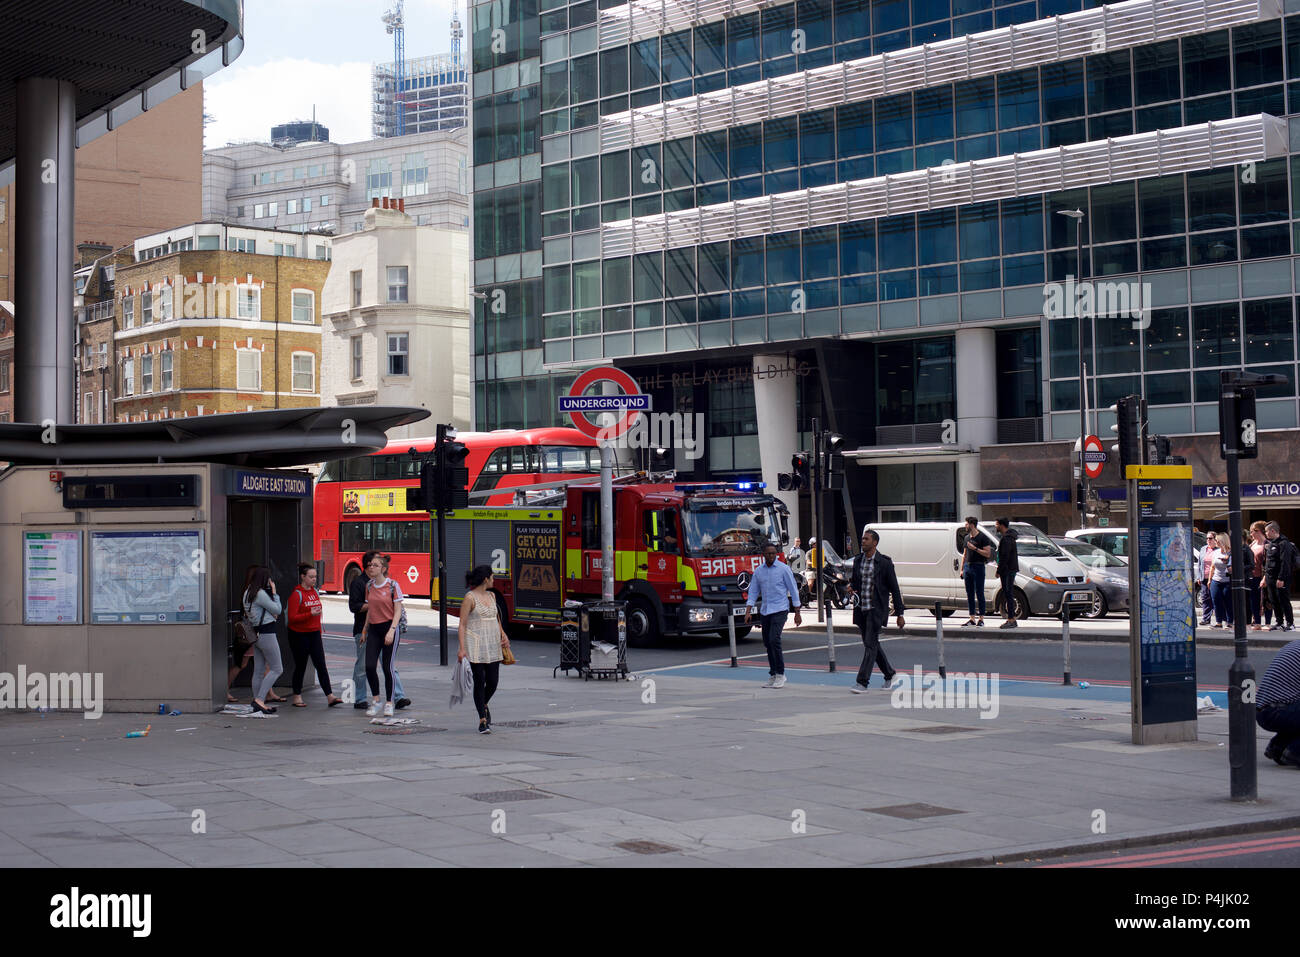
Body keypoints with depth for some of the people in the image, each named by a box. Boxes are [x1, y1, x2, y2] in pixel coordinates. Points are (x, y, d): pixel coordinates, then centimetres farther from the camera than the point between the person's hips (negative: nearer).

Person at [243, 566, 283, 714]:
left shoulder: (247, 592, 12)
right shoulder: (261, 594, -17)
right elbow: (277, 610, -9)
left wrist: (271, 614, 10)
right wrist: (274, 593, -1)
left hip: (255, 633, 9)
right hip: (266, 634, -9)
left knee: (259, 671, 11)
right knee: (276, 669, -4)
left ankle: (258, 703, 15)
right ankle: (259, 700, -12)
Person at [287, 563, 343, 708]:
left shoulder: (315, 592, 11)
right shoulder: (296, 594, -11)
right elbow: (292, 617, -17)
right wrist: (310, 614, -27)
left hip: (314, 634, 6)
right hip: (299, 635, -6)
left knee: (321, 665, -2)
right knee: (300, 666, 4)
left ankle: (330, 696, -7)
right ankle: (297, 697, 17)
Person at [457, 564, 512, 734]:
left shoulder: (491, 596, 13)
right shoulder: (470, 598, -8)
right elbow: (462, 625, -10)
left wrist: (503, 634, 11)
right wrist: (462, 648, -18)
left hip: (493, 645, 6)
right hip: (476, 646, -6)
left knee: (493, 681, 3)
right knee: (479, 681, -4)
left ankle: (484, 705, 33)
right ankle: (483, 720, 3)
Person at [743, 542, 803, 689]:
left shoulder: (783, 569, -4)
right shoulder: (758, 571, 9)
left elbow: (793, 590, -2)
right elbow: (753, 592, 12)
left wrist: (797, 613, -3)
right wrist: (748, 612, 0)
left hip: (780, 610, -5)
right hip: (764, 610, 5)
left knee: (774, 640, -18)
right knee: (767, 643, 6)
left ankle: (780, 674, -10)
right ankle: (773, 675, 16)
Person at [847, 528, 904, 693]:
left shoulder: (884, 562, -8)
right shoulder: (858, 560, 8)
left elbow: (894, 589, -5)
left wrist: (900, 614, -6)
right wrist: (851, 587, -5)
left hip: (876, 609, -6)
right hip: (861, 609, 6)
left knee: (870, 644, -9)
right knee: (871, 644, 14)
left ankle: (862, 682, -10)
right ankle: (889, 674, 32)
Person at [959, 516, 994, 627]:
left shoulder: (983, 538, -6)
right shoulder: (967, 538, 17)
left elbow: (988, 554, -11)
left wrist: (975, 548, -17)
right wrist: (962, 569, 15)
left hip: (978, 567, -7)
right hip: (967, 567, 7)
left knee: (979, 594, -6)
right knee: (969, 594, 7)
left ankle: (981, 619, -2)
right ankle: (972, 620, 11)